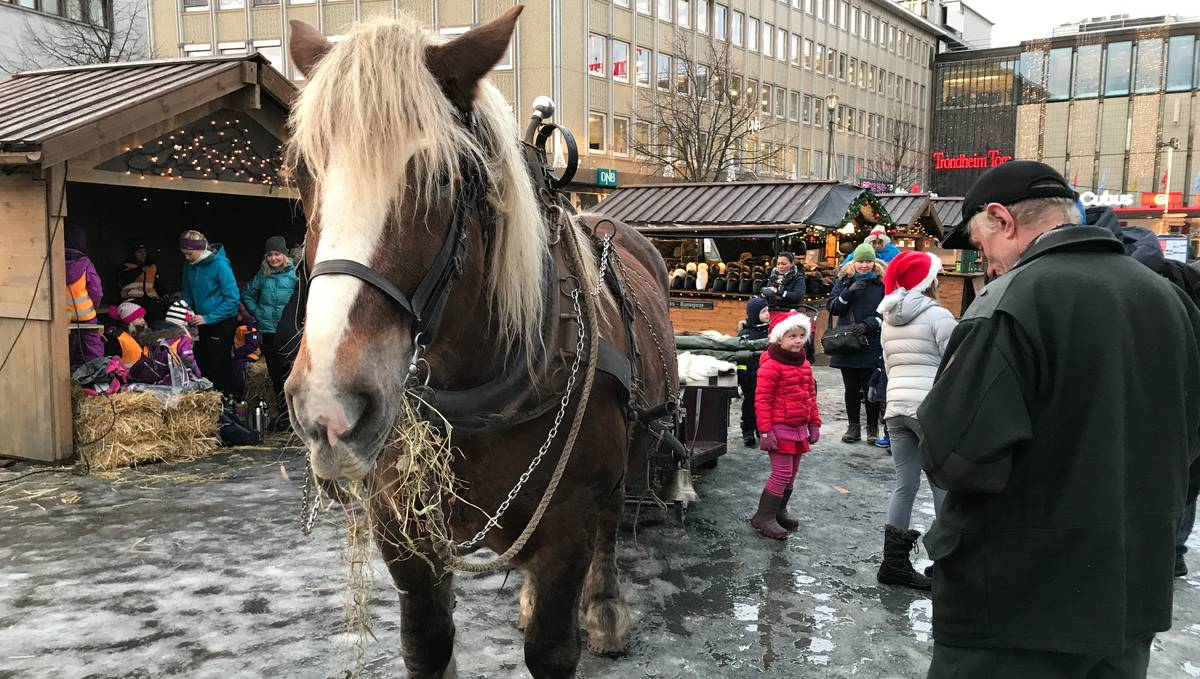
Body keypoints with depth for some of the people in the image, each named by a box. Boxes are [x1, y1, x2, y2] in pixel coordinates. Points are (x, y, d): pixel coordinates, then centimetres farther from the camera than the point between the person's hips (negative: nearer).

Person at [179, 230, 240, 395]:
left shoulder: (220, 265, -19)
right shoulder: (190, 267, 2)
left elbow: (232, 298, -20)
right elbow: (187, 293, 17)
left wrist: (208, 318, -21)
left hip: (222, 322, -7)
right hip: (203, 324, 7)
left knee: (217, 368, -6)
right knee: (202, 365, 11)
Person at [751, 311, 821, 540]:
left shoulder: (804, 364, 11)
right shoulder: (771, 365, -15)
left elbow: (811, 395, 19)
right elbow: (762, 399, -16)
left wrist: (814, 424, 17)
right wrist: (765, 431, -19)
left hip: (799, 429, 8)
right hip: (779, 428, -8)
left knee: (791, 474, 14)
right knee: (782, 474, -8)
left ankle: (779, 512, 28)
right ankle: (764, 517, 1)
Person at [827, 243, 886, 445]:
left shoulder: (882, 282, 1)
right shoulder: (844, 281, 8)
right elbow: (833, 308, 1)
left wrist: (868, 325, -18)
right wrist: (849, 292, -14)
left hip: (872, 343, -2)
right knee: (851, 388, 9)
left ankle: (872, 428, 14)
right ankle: (853, 427, 19)